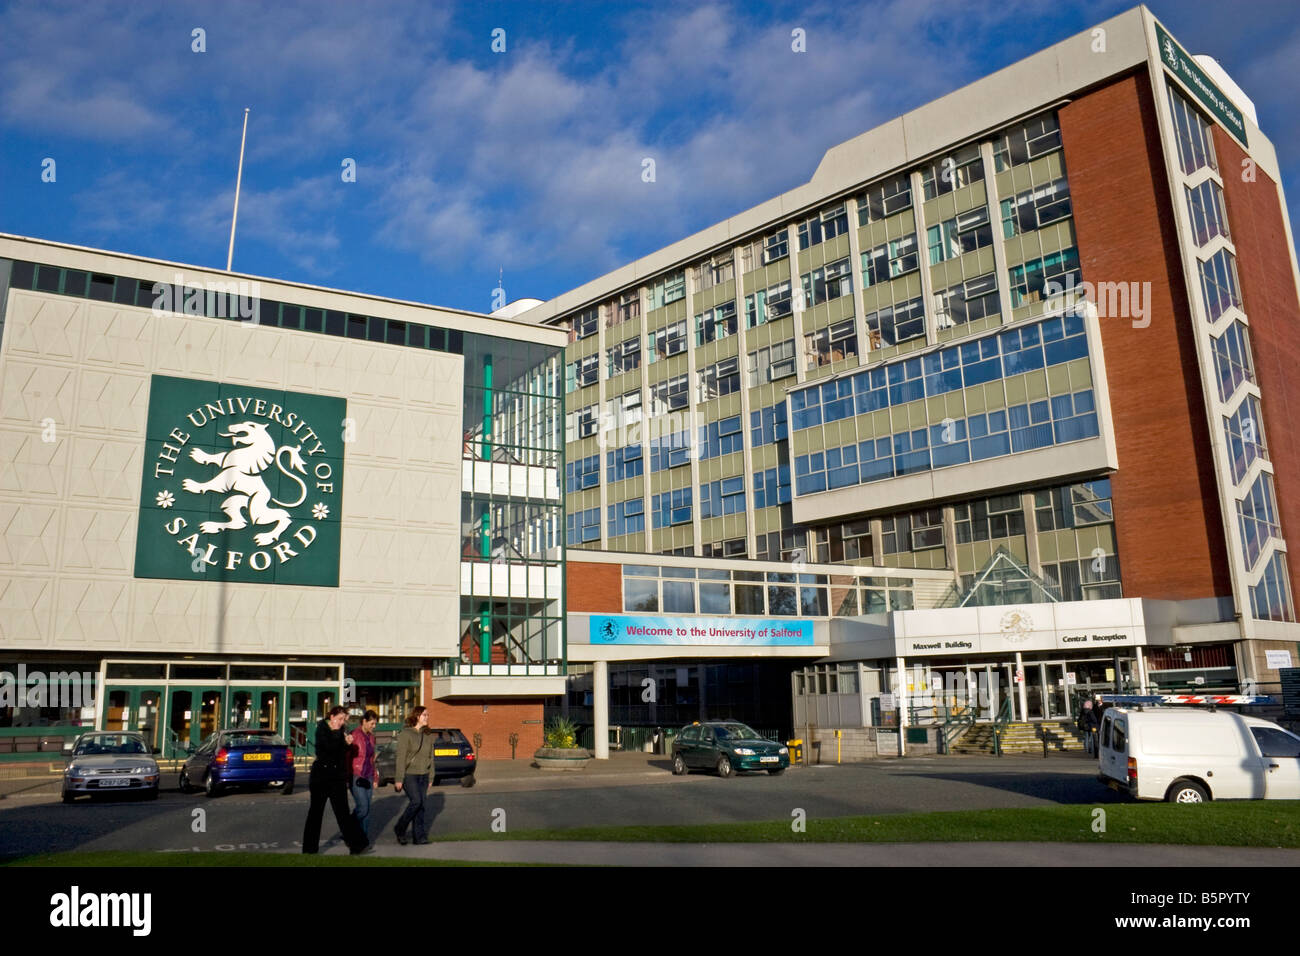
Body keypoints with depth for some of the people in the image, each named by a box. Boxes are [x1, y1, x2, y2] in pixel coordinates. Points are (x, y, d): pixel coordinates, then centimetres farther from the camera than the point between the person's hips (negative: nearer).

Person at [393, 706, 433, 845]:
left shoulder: (427, 736, 11)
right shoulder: (405, 734, -8)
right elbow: (400, 757, -11)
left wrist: (431, 778, 12)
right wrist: (398, 779, -14)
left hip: (423, 776, 6)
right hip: (409, 775, -6)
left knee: (421, 805, 3)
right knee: (416, 801, -17)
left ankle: (419, 836, 8)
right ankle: (400, 829, 2)